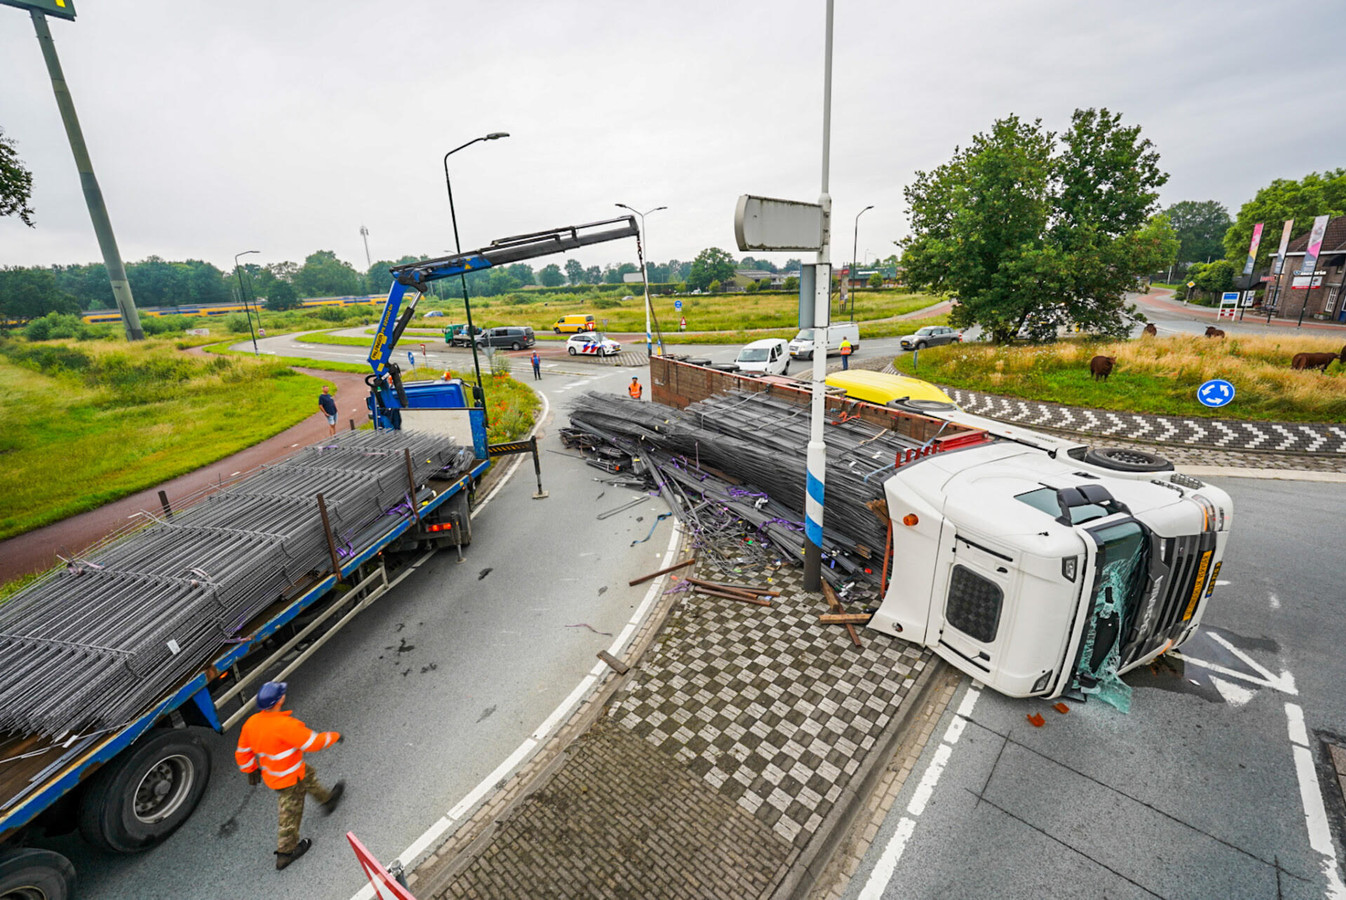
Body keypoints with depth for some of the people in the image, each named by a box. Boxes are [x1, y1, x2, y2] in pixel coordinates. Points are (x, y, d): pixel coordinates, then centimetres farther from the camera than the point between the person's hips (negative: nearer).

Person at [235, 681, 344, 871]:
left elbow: (242, 752, 3)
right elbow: (313, 742, -31)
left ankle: (328, 800, 48)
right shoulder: (284, 724, -38)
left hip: (270, 773, 8)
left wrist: (251, 769, 21)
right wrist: (334, 736, -13)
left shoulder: (251, 723, -13)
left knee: (309, 776, 29)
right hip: (288, 779, -8)